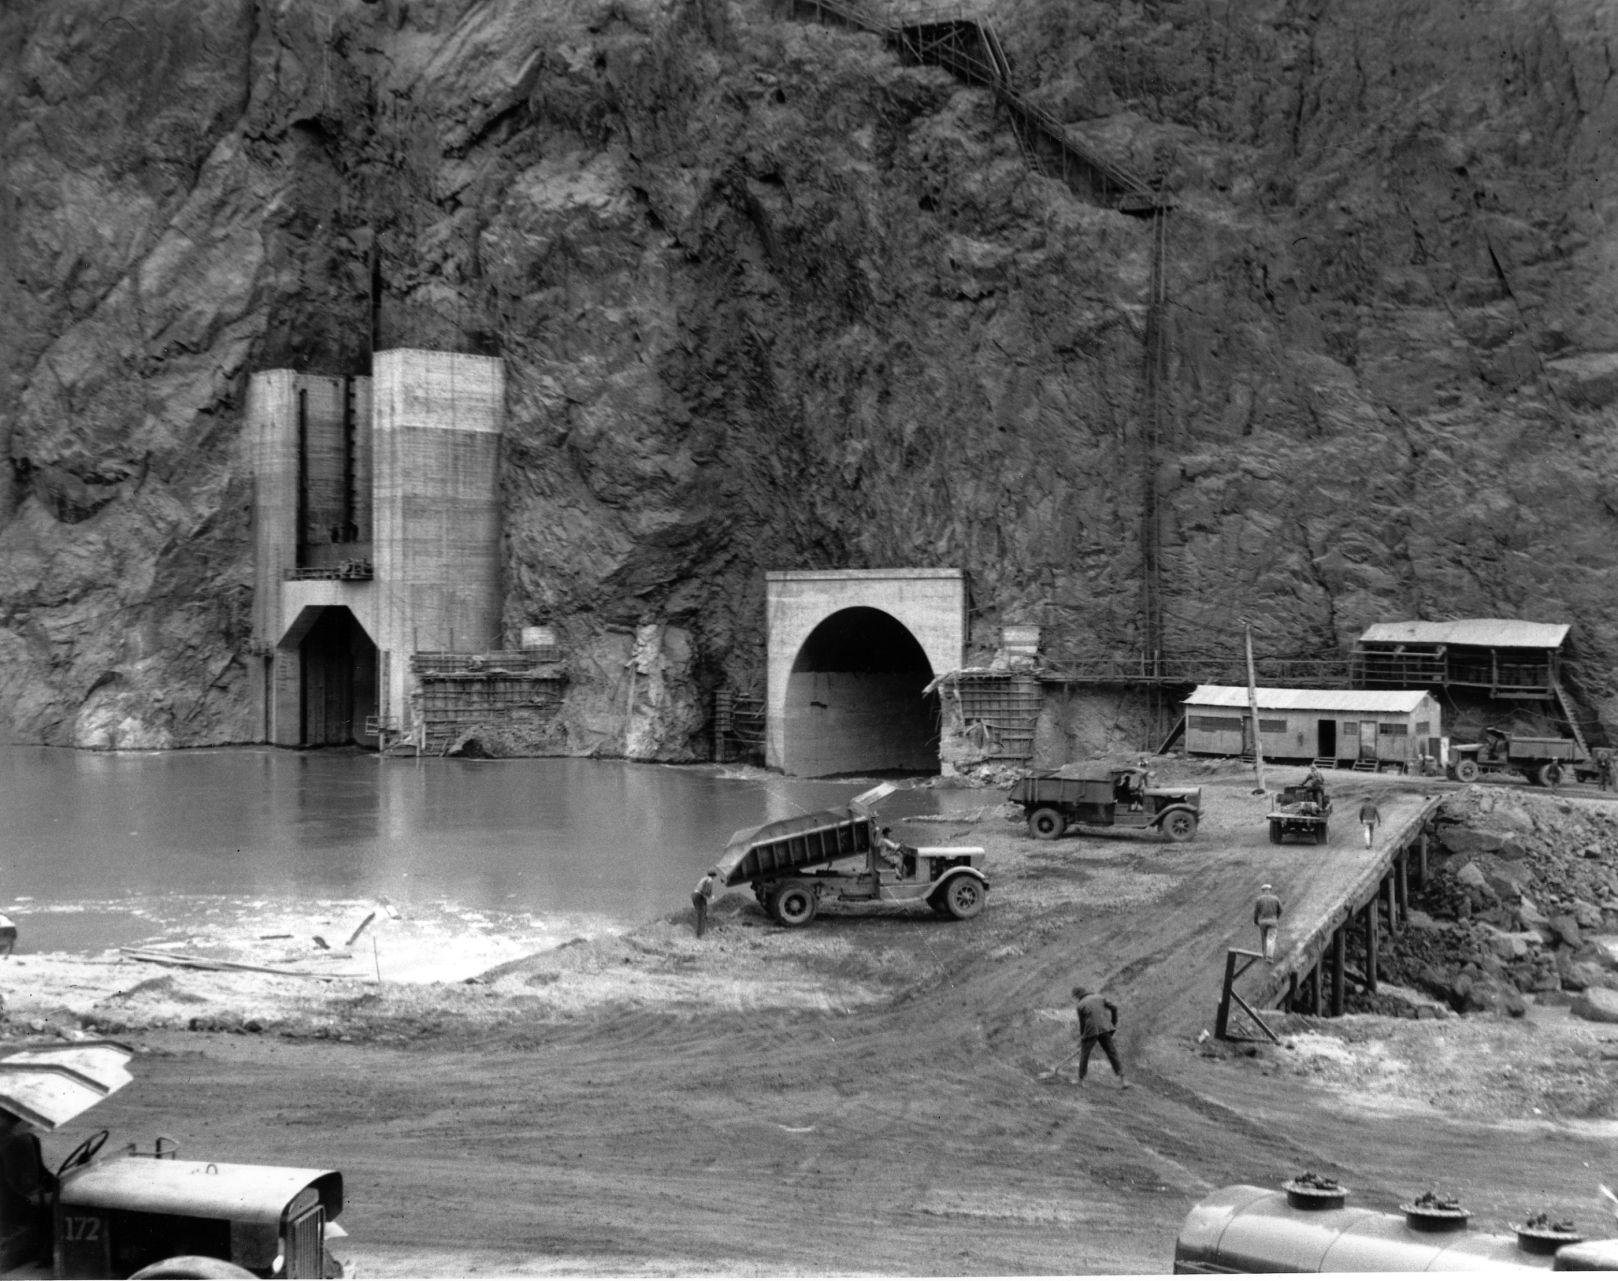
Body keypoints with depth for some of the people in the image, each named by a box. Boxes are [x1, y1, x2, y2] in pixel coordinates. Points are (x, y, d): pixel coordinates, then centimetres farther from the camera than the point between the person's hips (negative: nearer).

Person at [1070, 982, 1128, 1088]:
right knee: (1112, 1053, 7)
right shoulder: (1099, 997, 11)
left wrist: (1081, 1038, 17)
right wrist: (1114, 1023, 11)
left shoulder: (1080, 1006, 2)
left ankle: (1081, 1080, 16)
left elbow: (1082, 1024, 4)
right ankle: (1121, 1080, 3)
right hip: (1104, 1030, 3)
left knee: (1084, 1054, 14)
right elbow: (1113, 1008, 1)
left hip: (1090, 1031, -3)